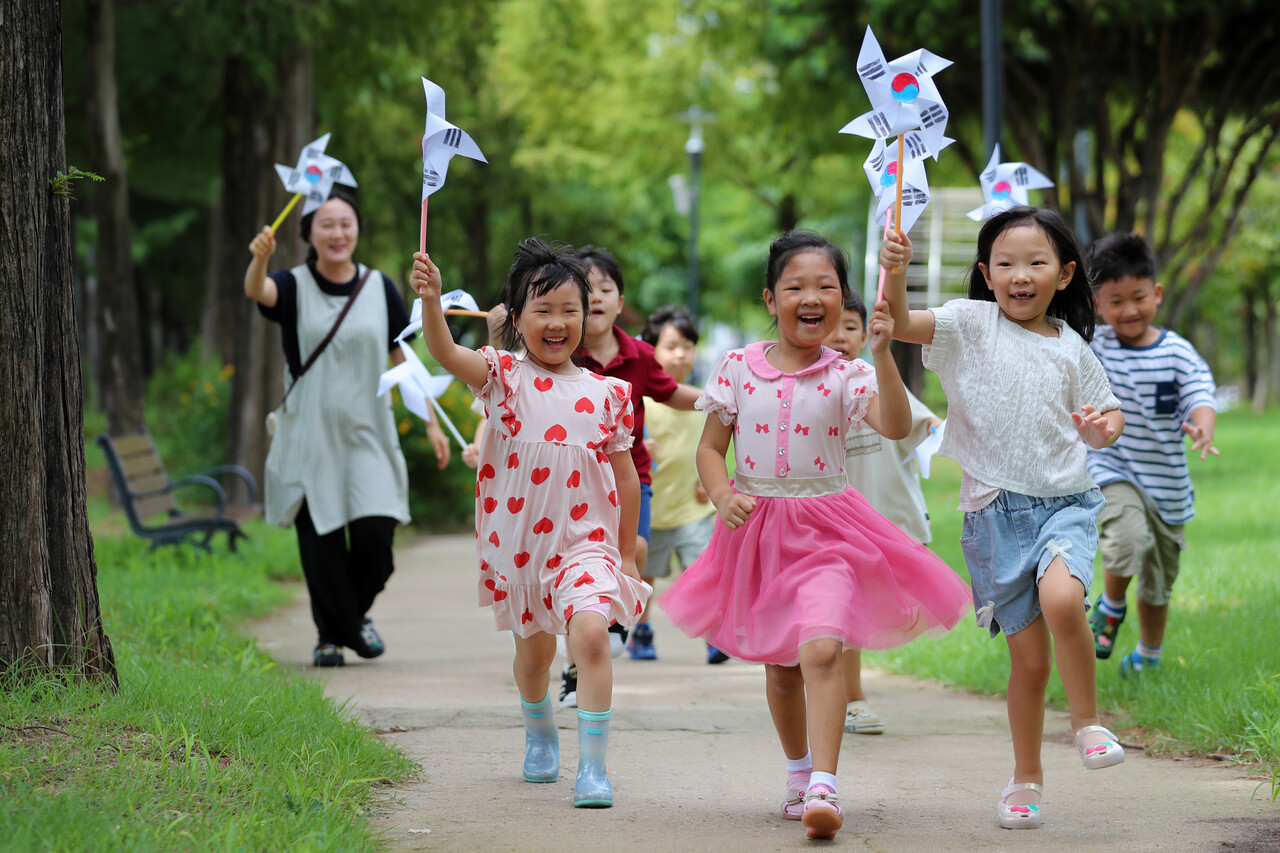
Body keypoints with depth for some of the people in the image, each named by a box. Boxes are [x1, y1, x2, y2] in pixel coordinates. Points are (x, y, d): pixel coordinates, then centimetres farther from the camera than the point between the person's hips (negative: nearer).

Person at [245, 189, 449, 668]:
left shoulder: (380, 288, 7)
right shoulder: (294, 286, 0)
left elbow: (403, 358, 13)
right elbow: (256, 291, -23)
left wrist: (431, 423, 10)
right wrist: (260, 259, -46)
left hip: (367, 435, 1)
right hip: (309, 436, -1)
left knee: (375, 533, -11)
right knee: (320, 541, -3)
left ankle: (357, 612, 18)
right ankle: (332, 634, 15)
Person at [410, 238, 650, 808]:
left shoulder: (606, 393, 1)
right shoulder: (504, 378, -2)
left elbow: (625, 474, 9)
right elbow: (446, 353, -21)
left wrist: (628, 552, 12)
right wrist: (431, 300, -40)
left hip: (585, 541, -1)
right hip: (516, 542, 1)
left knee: (590, 632, -25)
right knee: (533, 650, 18)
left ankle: (593, 766, -21)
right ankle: (540, 736, 49)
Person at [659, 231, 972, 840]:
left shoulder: (846, 375, -5)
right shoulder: (738, 368, 0)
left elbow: (895, 427, -22)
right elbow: (710, 448, 7)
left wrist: (882, 355, -32)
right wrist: (723, 497, -12)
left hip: (826, 527, -3)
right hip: (756, 528, 3)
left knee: (821, 651, -23)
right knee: (779, 665, 14)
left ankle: (823, 788, -25)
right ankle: (799, 772, 36)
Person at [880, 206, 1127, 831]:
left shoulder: (1071, 347, 7)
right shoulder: (971, 325, 0)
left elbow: (1106, 415, 18)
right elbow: (899, 324, -13)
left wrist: (1102, 427, -4)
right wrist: (894, 273, -30)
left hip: (1065, 502, 0)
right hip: (996, 510, 0)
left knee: (1061, 598, -30)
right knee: (1028, 657, 3)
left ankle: (1086, 718, -7)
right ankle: (1026, 778, 22)